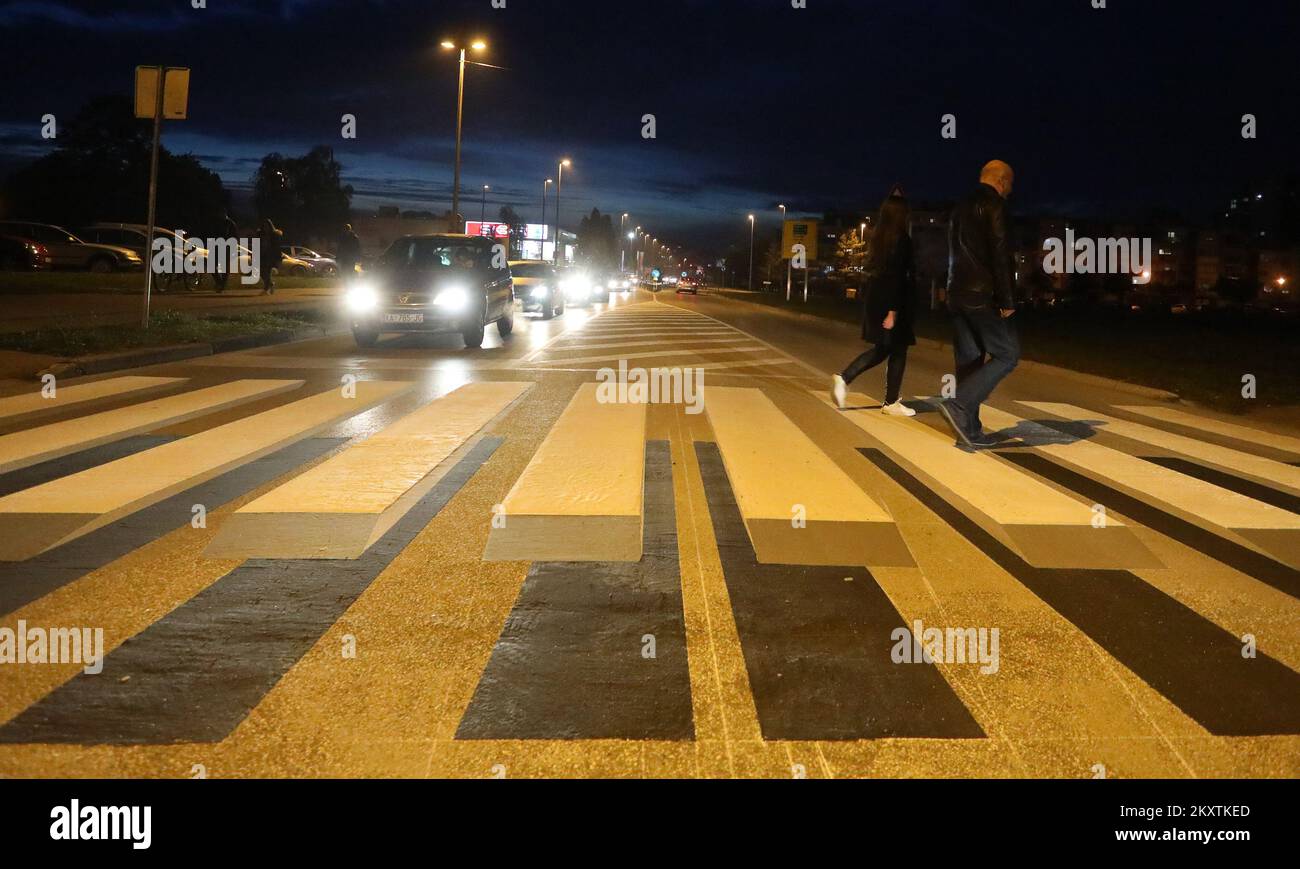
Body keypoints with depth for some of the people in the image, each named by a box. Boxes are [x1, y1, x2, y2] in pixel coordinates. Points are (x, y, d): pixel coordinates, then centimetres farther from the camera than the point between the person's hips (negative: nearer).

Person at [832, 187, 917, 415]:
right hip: (892, 302, -8)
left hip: (875, 300, 8)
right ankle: (891, 402, 10)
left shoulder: (880, 236, 8)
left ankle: (844, 378, 3)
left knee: (882, 349, 17)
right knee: (898, 351, 4)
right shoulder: (901, 238, -14)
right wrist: (893, 311, -21)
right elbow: (897, 277, -19)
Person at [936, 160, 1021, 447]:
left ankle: (969, 429, 8)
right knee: (1007, 355, -3)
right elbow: (1000, 253, -16)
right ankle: (959, 405, -15)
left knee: (969, 361, 9)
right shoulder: (994, 204, -9)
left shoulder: (961, 207, 18)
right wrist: (1007, 300, -15)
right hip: (982, 296, -9)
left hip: (958, 295, 9)